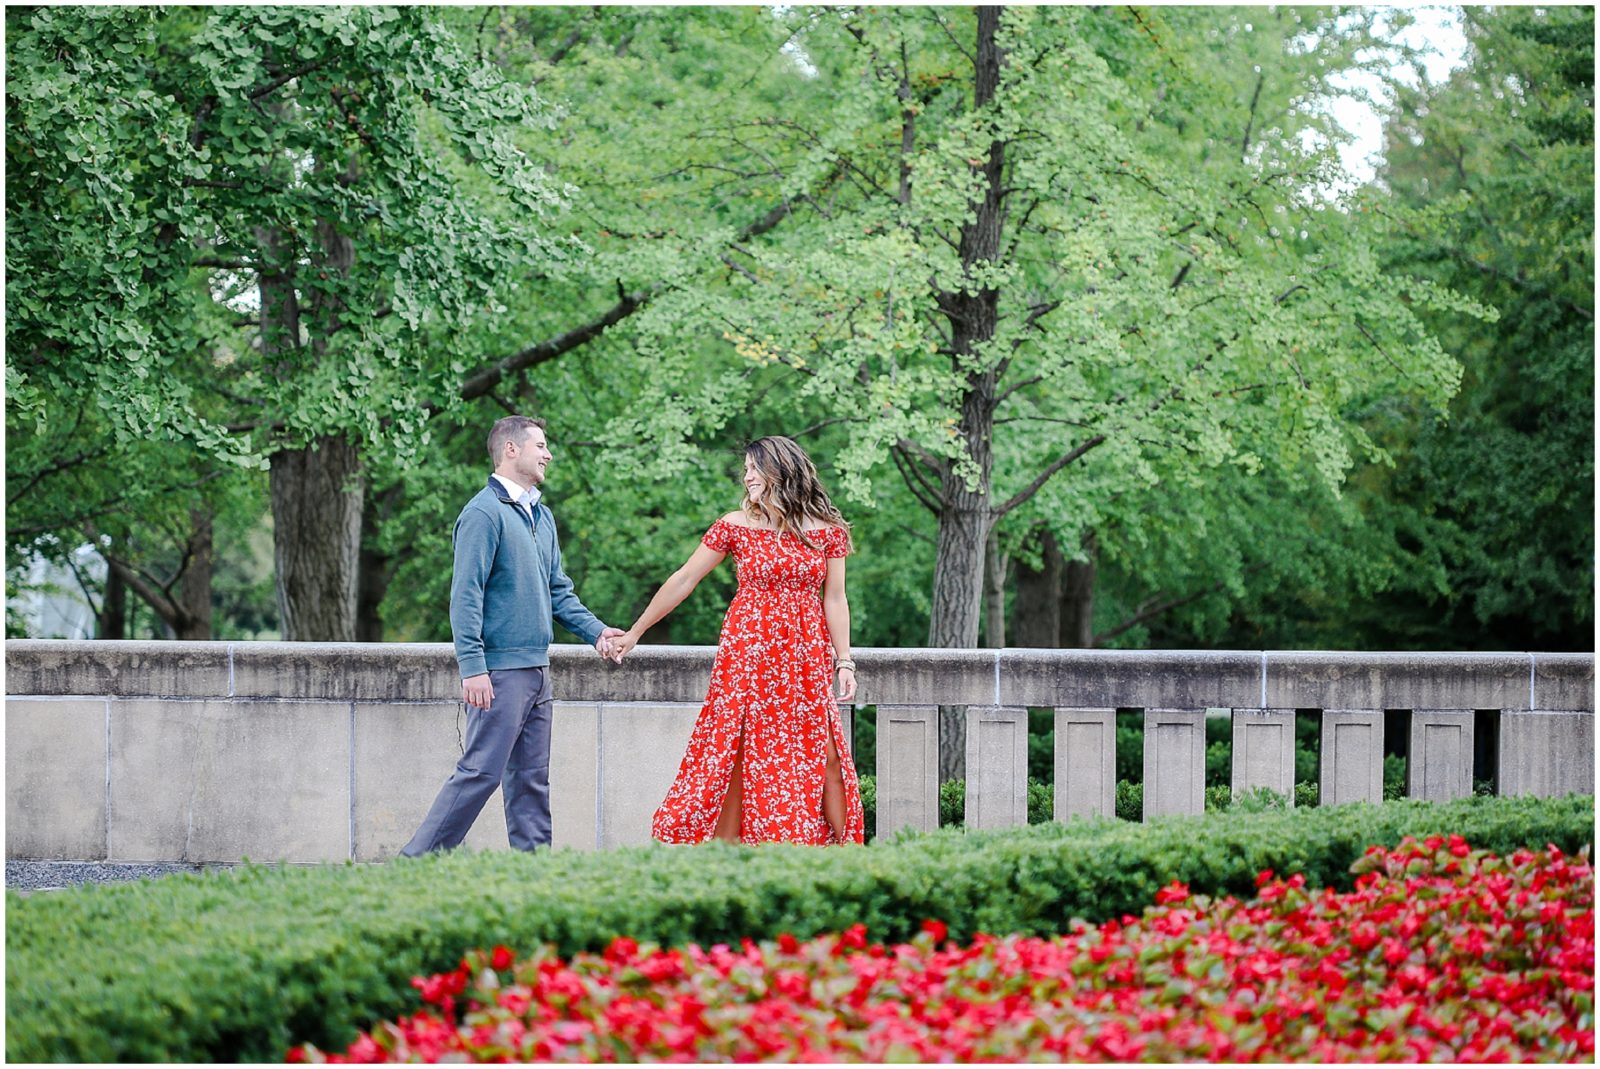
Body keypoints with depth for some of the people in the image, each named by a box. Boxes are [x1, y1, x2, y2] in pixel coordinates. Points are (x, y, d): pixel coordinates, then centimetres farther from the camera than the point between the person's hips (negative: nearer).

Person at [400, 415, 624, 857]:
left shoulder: (542, 516, 16)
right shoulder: (485, 513, -11)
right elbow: (466, 596, -16)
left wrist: (595, 630, 7)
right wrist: (473, 667, -22)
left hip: (537, 670, 9)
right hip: (500, 671, -9)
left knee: (532, 778, 10)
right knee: (481, 771, -10)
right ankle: (418, 860, -4)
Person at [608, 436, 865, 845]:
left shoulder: (827, 529, 3)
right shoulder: (735, 526, 2)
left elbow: (835, 600, 5)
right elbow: (683, 580, 5)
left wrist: (844, 662, -2)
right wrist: (634, 633, 7)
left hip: (806, 658, 0)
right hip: (747, 654, 0)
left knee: (823, 757, -3)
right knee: (736, 757, -2)